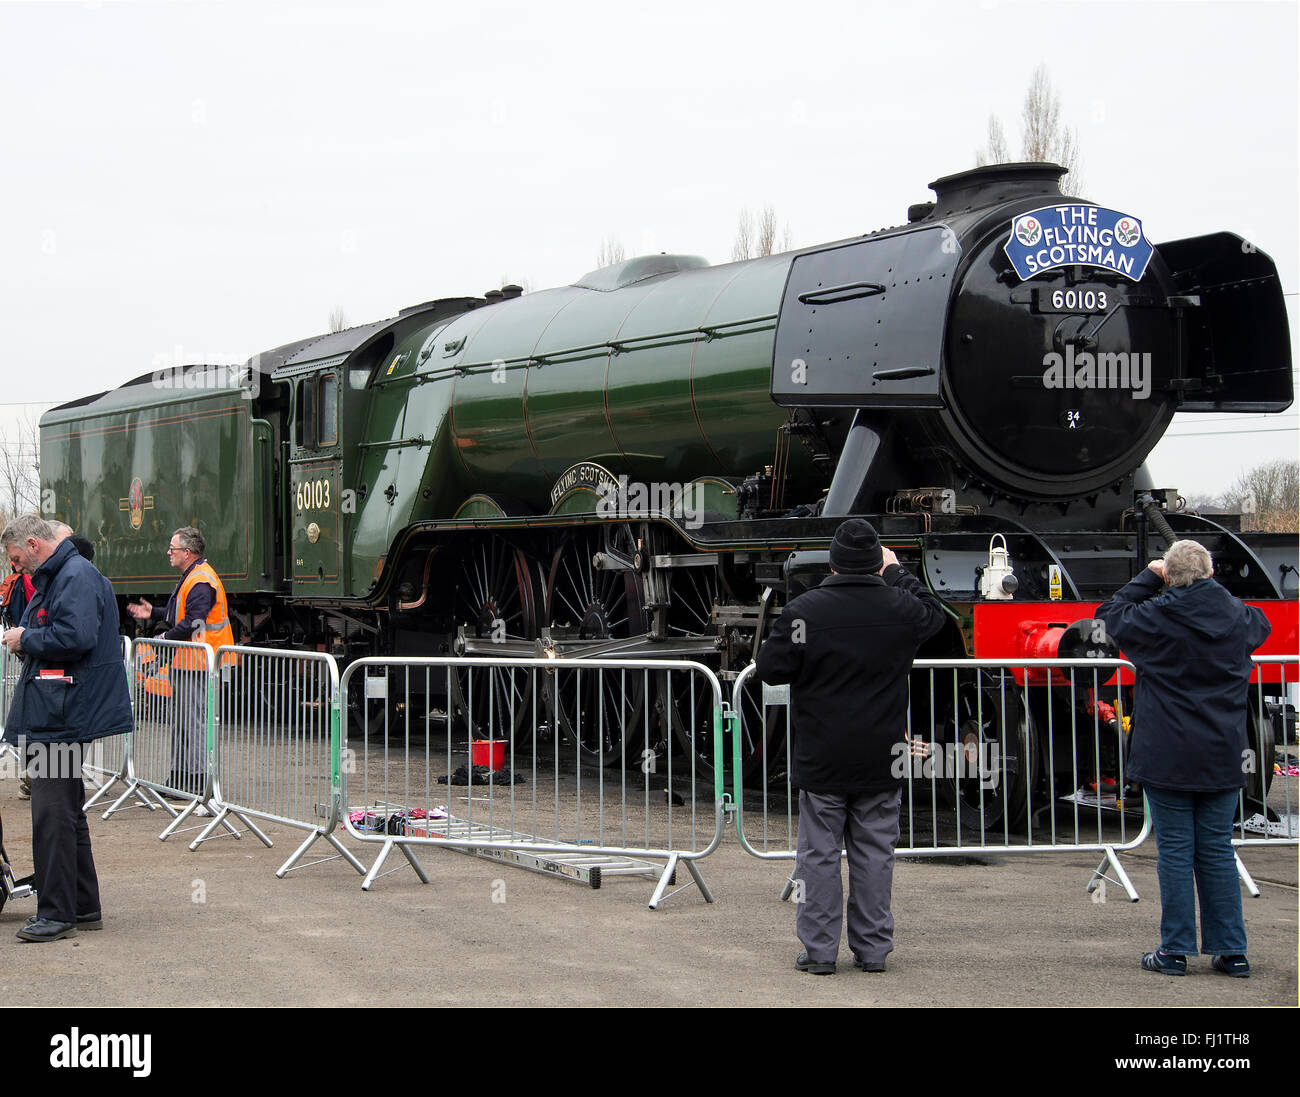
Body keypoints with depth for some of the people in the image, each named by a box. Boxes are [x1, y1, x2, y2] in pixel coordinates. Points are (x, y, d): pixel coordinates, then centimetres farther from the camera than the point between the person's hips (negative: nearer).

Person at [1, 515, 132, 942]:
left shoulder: (77, 577, -14)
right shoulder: (55, 576, 20)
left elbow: (76, 637, -26)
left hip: (63, 717, -11)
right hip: (54, 715, 11)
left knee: (52, 813, -8)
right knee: (66, 811, 15)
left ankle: (57, 913, -5)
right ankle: (84, 907, 21)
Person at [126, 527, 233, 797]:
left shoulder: (200, 582, -17)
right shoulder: (192, 577, 17)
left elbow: (192, 624, -23)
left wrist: (164, 639, -13)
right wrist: (153, 613, 23)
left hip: (195, 665, -11)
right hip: (185, 663, 11)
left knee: (194, 721, -8)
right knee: (181, 721, 15)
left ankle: (199, 781, -5)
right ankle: (180, 778, 22)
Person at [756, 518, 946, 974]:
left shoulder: (804, 610, -12)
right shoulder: (900, 608, -4)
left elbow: (770, 669, -4)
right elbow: (933, 614, 20)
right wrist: (897, 573, 27)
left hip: (821, 760, -2)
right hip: (881, 760, 2)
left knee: (819, 853, 5)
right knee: (875, 854, 9)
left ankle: (819, 949, 7)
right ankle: (873, 948, 13)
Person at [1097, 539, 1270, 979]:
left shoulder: (1155, 617, -12)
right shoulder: (1236, 617, 0)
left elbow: (1111, 614, 7)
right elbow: (1263, 624, 25)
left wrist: (1148, 578, 11)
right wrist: (1210, 589, 22)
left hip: (1167, 757, -3)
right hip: (1222, 758, 3)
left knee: (1175, 851, 2)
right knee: (1217, 850, 10)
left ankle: (1175, 950, 4)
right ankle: (1231, 950, 11)